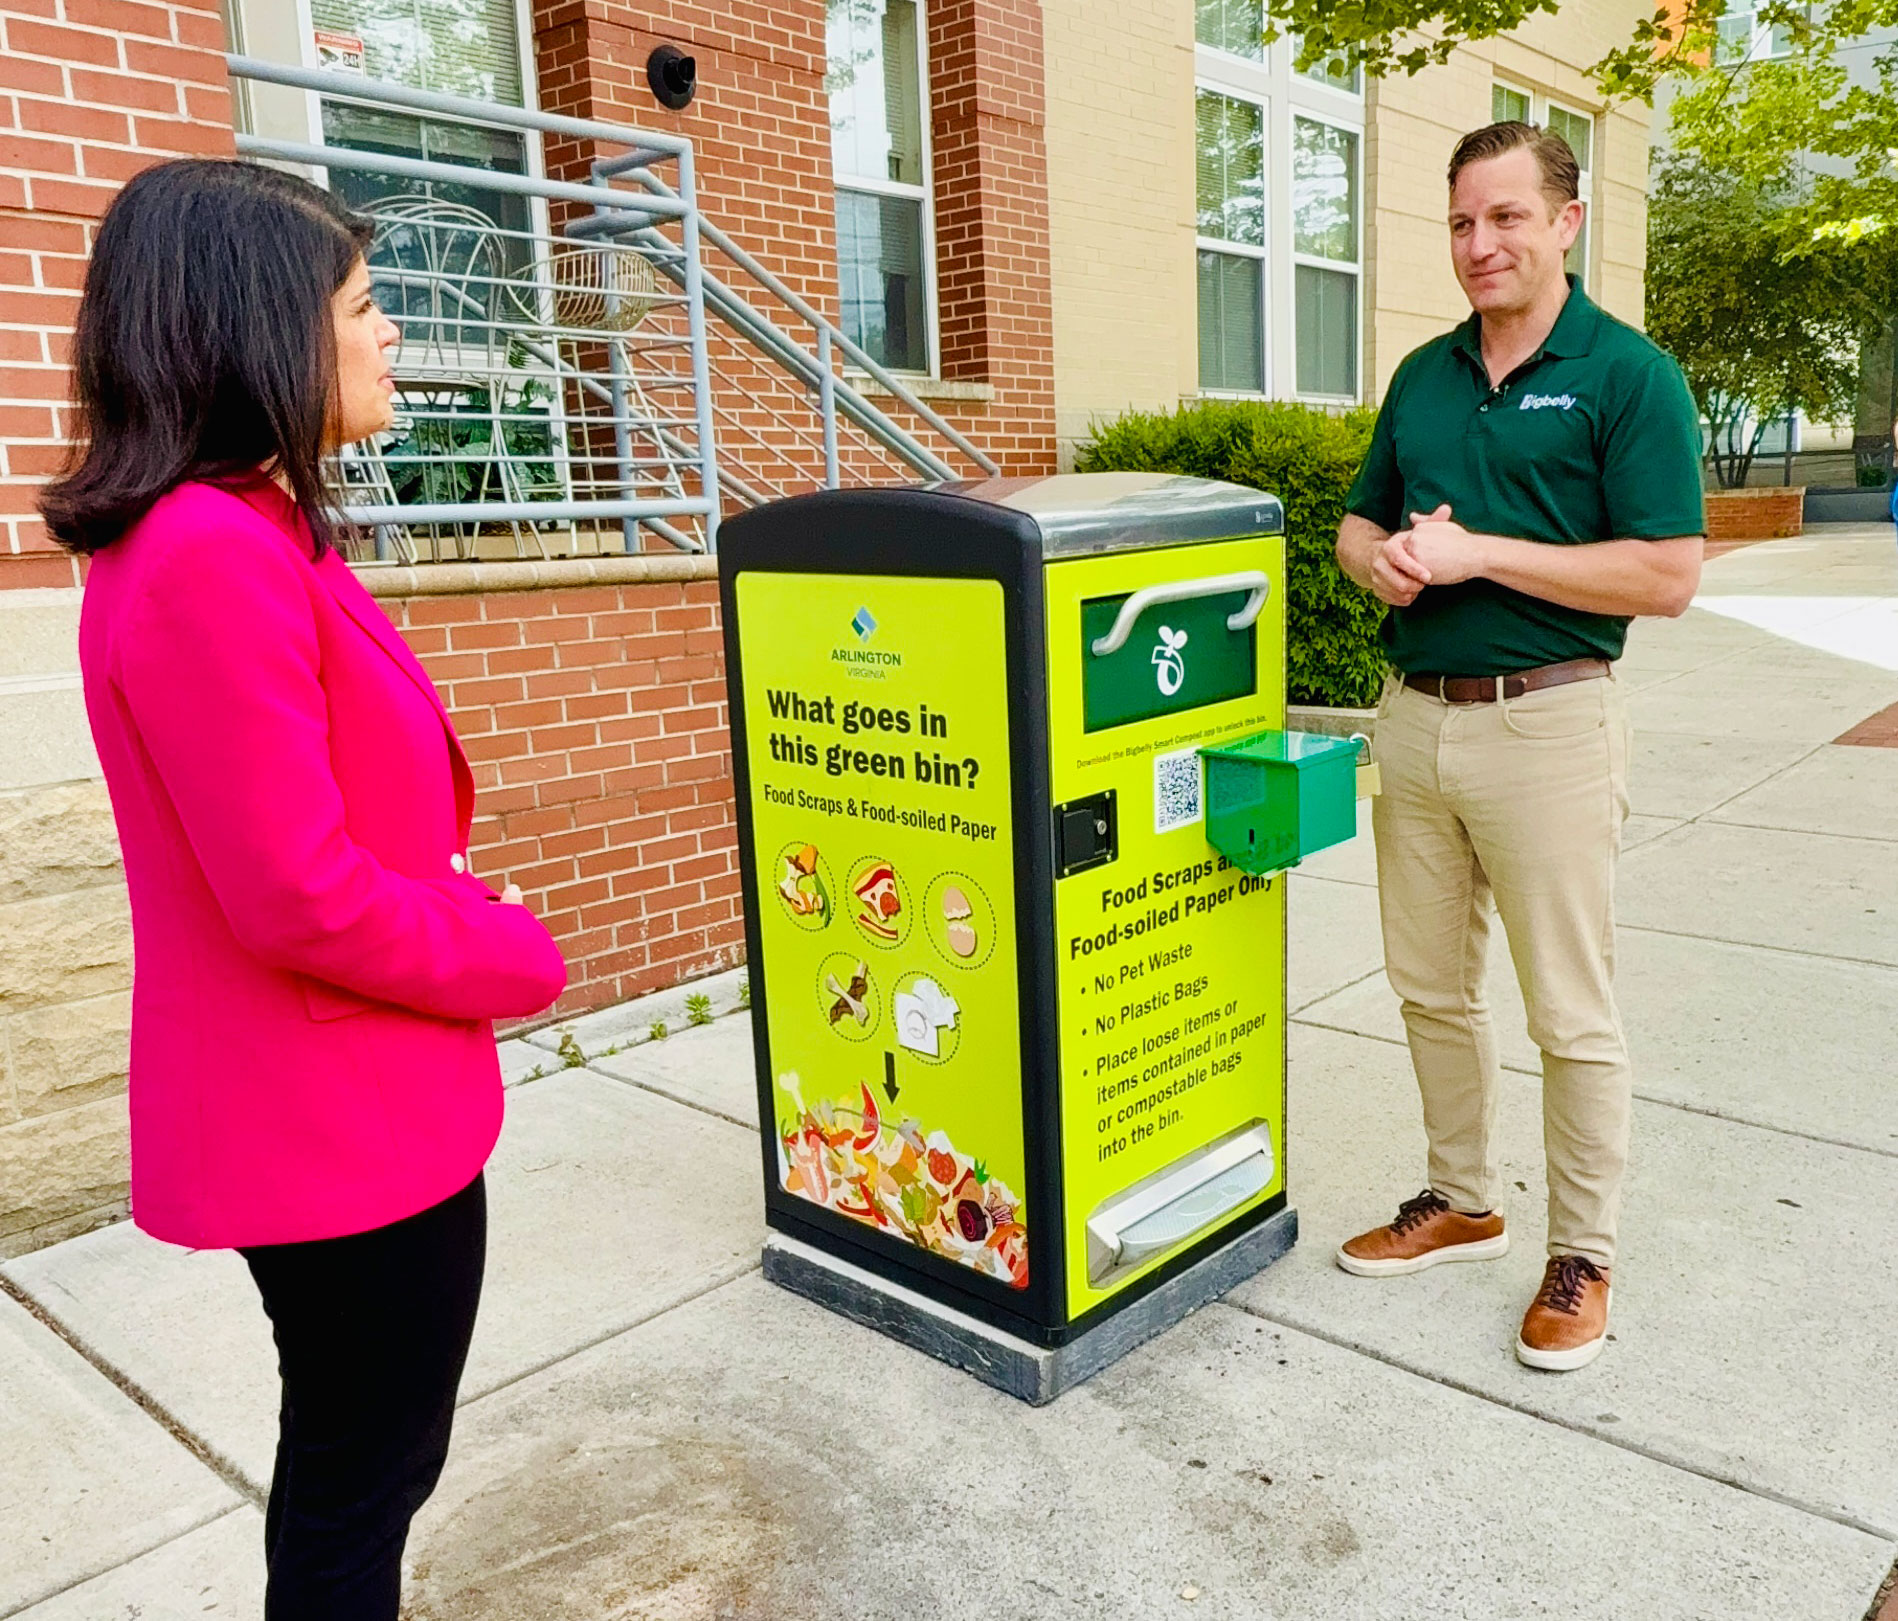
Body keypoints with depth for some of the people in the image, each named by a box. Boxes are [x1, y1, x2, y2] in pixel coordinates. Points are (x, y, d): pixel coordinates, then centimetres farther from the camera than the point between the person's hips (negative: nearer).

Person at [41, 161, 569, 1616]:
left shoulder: (245, 538, 8)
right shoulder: (215, 561, -24)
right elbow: (303, 899, -26)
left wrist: (464, 921, 2)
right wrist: (518, 958, -11)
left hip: (343, 1106, 10)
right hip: (342, 1125, -10)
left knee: (357, 1465, 26)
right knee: (362, 1490, 12)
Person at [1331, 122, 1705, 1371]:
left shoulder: (1630, 375, -6)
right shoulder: (1424, 375, 12)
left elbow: (1667, 577, -14)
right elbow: (1360, 522, 18)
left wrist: (1476, 552, -17)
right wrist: (1384, 557, -6)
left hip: (1548, 722, -6)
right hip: (1414, 716, 6)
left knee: (1572, 1016, 3)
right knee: (1432, 986, 15)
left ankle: (1583, 1257, 20)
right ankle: (1462, 1200, 33)